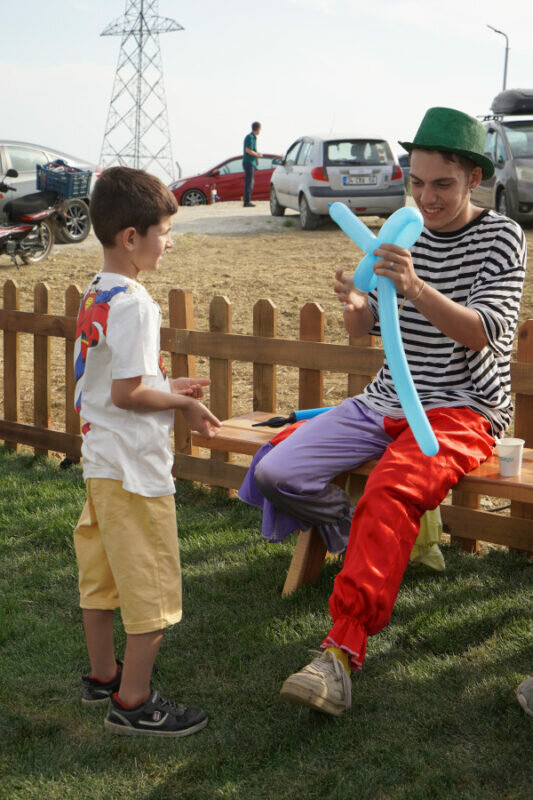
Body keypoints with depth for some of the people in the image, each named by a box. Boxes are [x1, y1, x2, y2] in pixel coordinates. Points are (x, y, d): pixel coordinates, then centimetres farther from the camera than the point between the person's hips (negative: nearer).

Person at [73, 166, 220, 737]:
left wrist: (167, 387, 12)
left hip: (98, 459, 10)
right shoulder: (134, 304, -21)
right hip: (134, 468, -10)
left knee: (101, 576, 20)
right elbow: (126, 393, -23)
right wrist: (182, 403, -9)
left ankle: (103, 676, 36)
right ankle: (133, 703, 11)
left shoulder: (93, 296, 8)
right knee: (151, 587, 2)